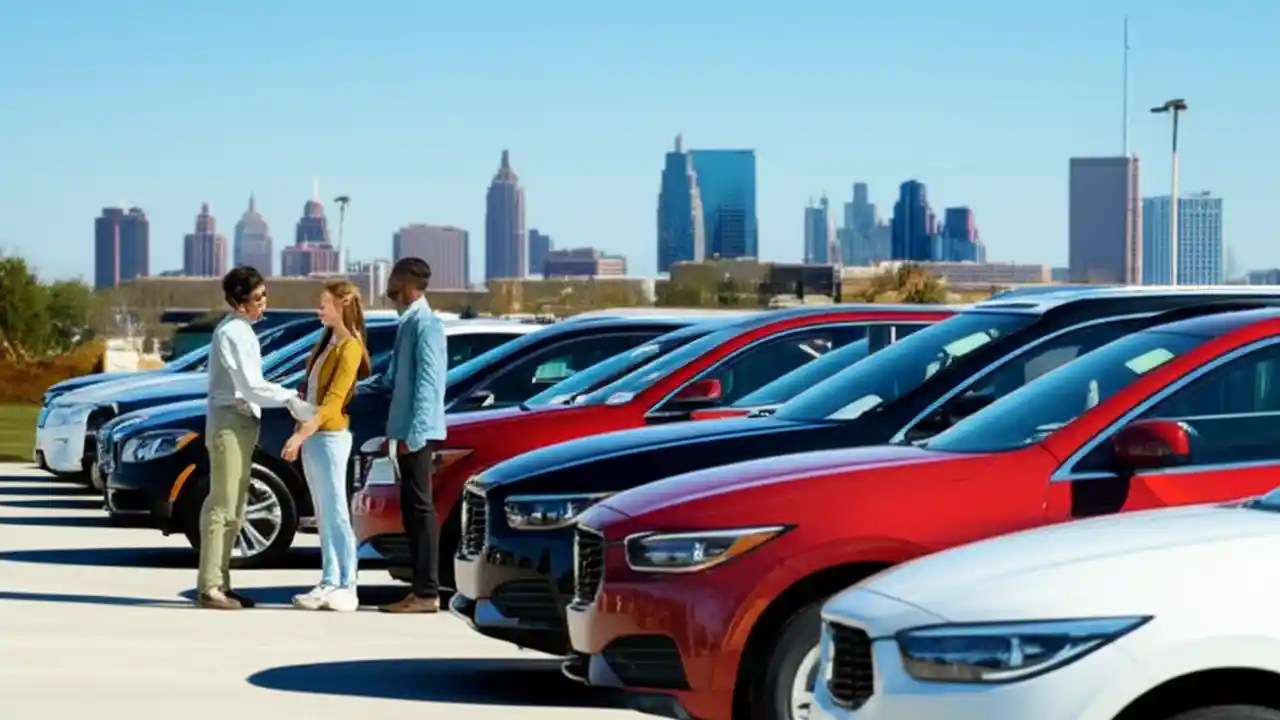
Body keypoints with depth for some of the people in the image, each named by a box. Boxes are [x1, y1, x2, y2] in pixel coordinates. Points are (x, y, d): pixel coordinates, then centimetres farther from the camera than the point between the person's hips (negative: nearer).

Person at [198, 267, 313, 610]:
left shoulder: (242, 331, 15)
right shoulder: (232, 333, -15)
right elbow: (250, 387, -20)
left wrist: (290, 400, 7)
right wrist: (290, 400, -18)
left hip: (242, 423, 10)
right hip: (230, 423, -10)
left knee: (233, 509, 12)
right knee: (222, 506, -10)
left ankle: (221, 583, 16)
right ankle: (210, 587, -10)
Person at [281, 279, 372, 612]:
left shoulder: (350, 347, -11)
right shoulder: (327, 341, 16)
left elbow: (333, 401, -18)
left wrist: (300, 435, -23)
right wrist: (299, 434, 13)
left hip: (330, 436, -9)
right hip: (312, 436, 9)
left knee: (336, 513, -9)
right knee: (323, 516, 8)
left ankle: (347, 588, -9)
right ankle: (330, 584, 9)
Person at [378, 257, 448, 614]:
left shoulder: (425, 324, -14)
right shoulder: (408, 323, 15)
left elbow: (428, 383, -19)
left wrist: (414, 433, -22)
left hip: (417, 433, -10)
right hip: (406, 431, 10)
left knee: (420, 507, -8)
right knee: (411, 508, 11)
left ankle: (427, 593, -6)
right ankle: (420, 588, 15)